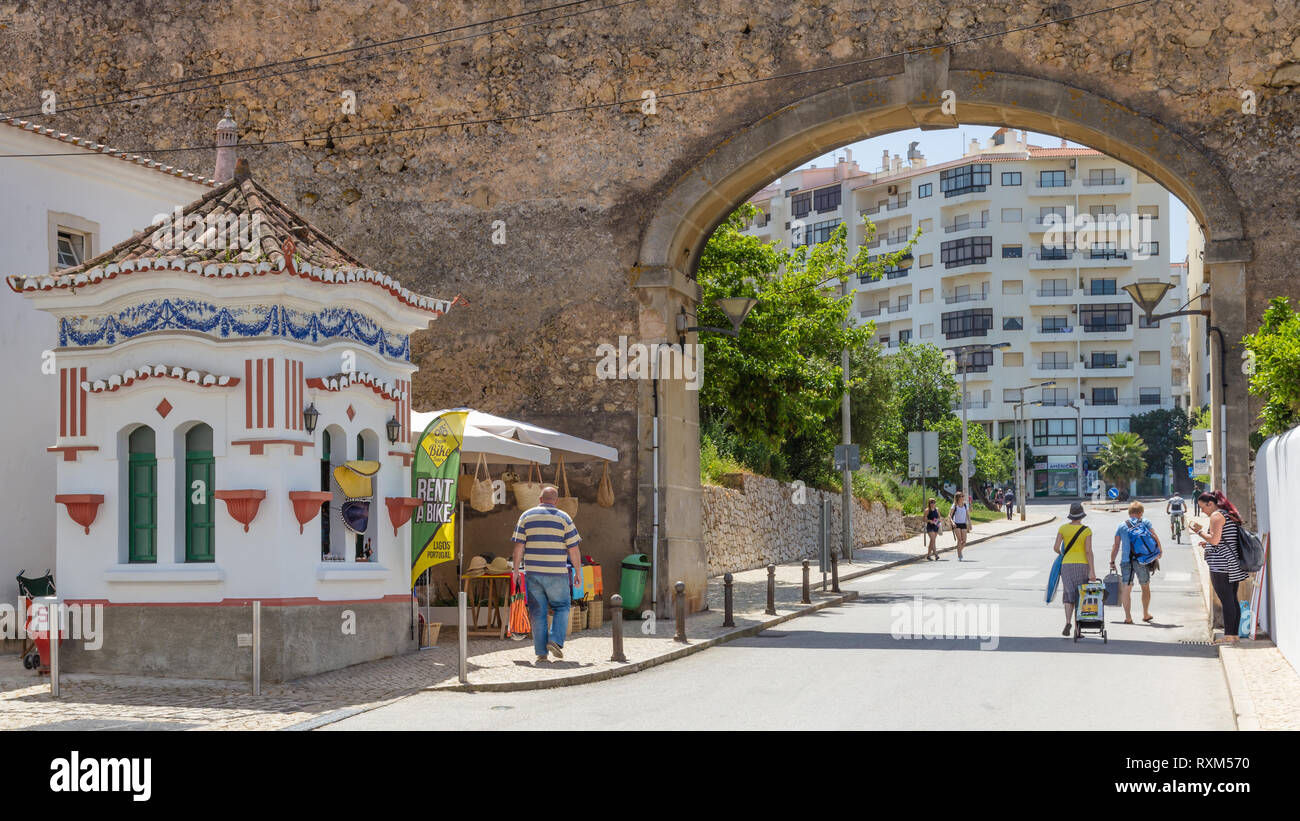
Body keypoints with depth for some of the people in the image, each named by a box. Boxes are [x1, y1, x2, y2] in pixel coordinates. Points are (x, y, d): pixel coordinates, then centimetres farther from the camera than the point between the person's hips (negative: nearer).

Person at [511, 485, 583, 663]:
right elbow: (573, 549, -2)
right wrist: (578, 572, 5)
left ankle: (541, 652, 5)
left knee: (538, 611, 6)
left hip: (533, 571, 2)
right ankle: (555, 640, -5)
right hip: (557, 573, -2)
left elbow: (519, 545, -1)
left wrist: (516, 568, 3)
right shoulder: (563, 518, 0)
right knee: (562, 607, 13)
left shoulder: (526, 516, 5)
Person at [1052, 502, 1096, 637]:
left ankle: (1068, 622, -17)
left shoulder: (1063, 528, -1)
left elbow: (1056, 547, -3)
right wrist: (1091, 571, -13)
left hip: (1067, 565, 1)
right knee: (1080, 596, 8)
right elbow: (1088, 551, -12)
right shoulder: (1087, 530, -6)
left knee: (1069, 595, 7)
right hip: (1082, 565, -1)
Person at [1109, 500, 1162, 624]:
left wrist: (1112, 562, 13)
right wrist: (1160, 550, -6)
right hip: (1142, 560, 0)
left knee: (1126, 589, -1)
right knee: (1146, 588, 17)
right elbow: (1154, 536, -7)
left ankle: (1128, 617, -9)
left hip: (1126, 561, 0)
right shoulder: (1145, 522, 7)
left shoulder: (1121, 526, 10)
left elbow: (1116, 546, 9)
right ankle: (1146, 614, 27)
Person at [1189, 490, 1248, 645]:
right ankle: (1234, 634, 12)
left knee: (1226, 600, -9)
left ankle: (1228, 636, -10)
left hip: (1221, 565, -10)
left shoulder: (1216, 515, -9)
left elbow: (1215, 540, -18)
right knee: (1232, 600, 10)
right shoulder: (1230, 515, 20)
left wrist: (1200, 531, -5)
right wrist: (1208, 543, 21)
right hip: (1234, 565, 10)